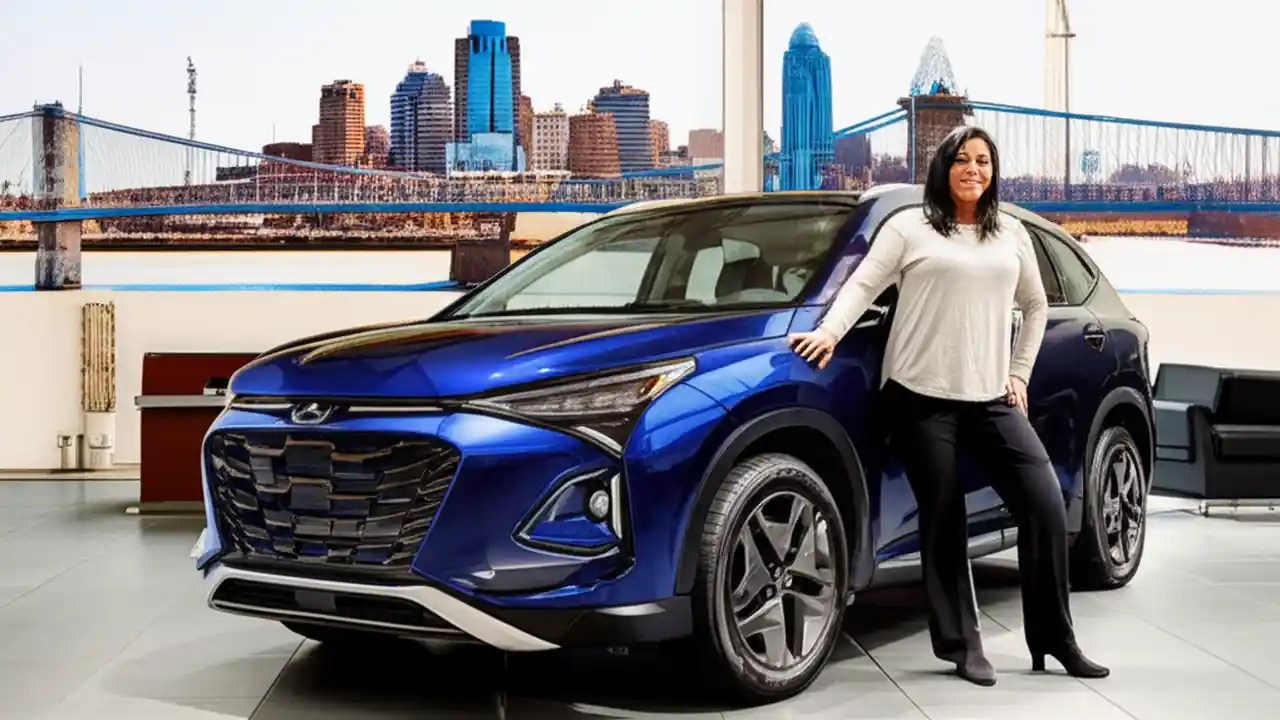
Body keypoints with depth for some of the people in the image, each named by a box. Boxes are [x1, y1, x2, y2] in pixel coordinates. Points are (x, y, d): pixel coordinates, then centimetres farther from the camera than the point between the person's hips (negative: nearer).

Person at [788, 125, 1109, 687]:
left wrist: (1020, 373, 15)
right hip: (923, 398, -4)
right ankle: (962, 647, 11)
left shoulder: (1011, 234, 16)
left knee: (1045, 505, -5)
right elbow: (862, 284, -3)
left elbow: (1035, 306, 24)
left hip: (992, 400, 4)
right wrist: (831, 330, -21)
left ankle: (1055, 639, 9)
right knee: (944, 524, 0)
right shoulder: (909, 227, 4)